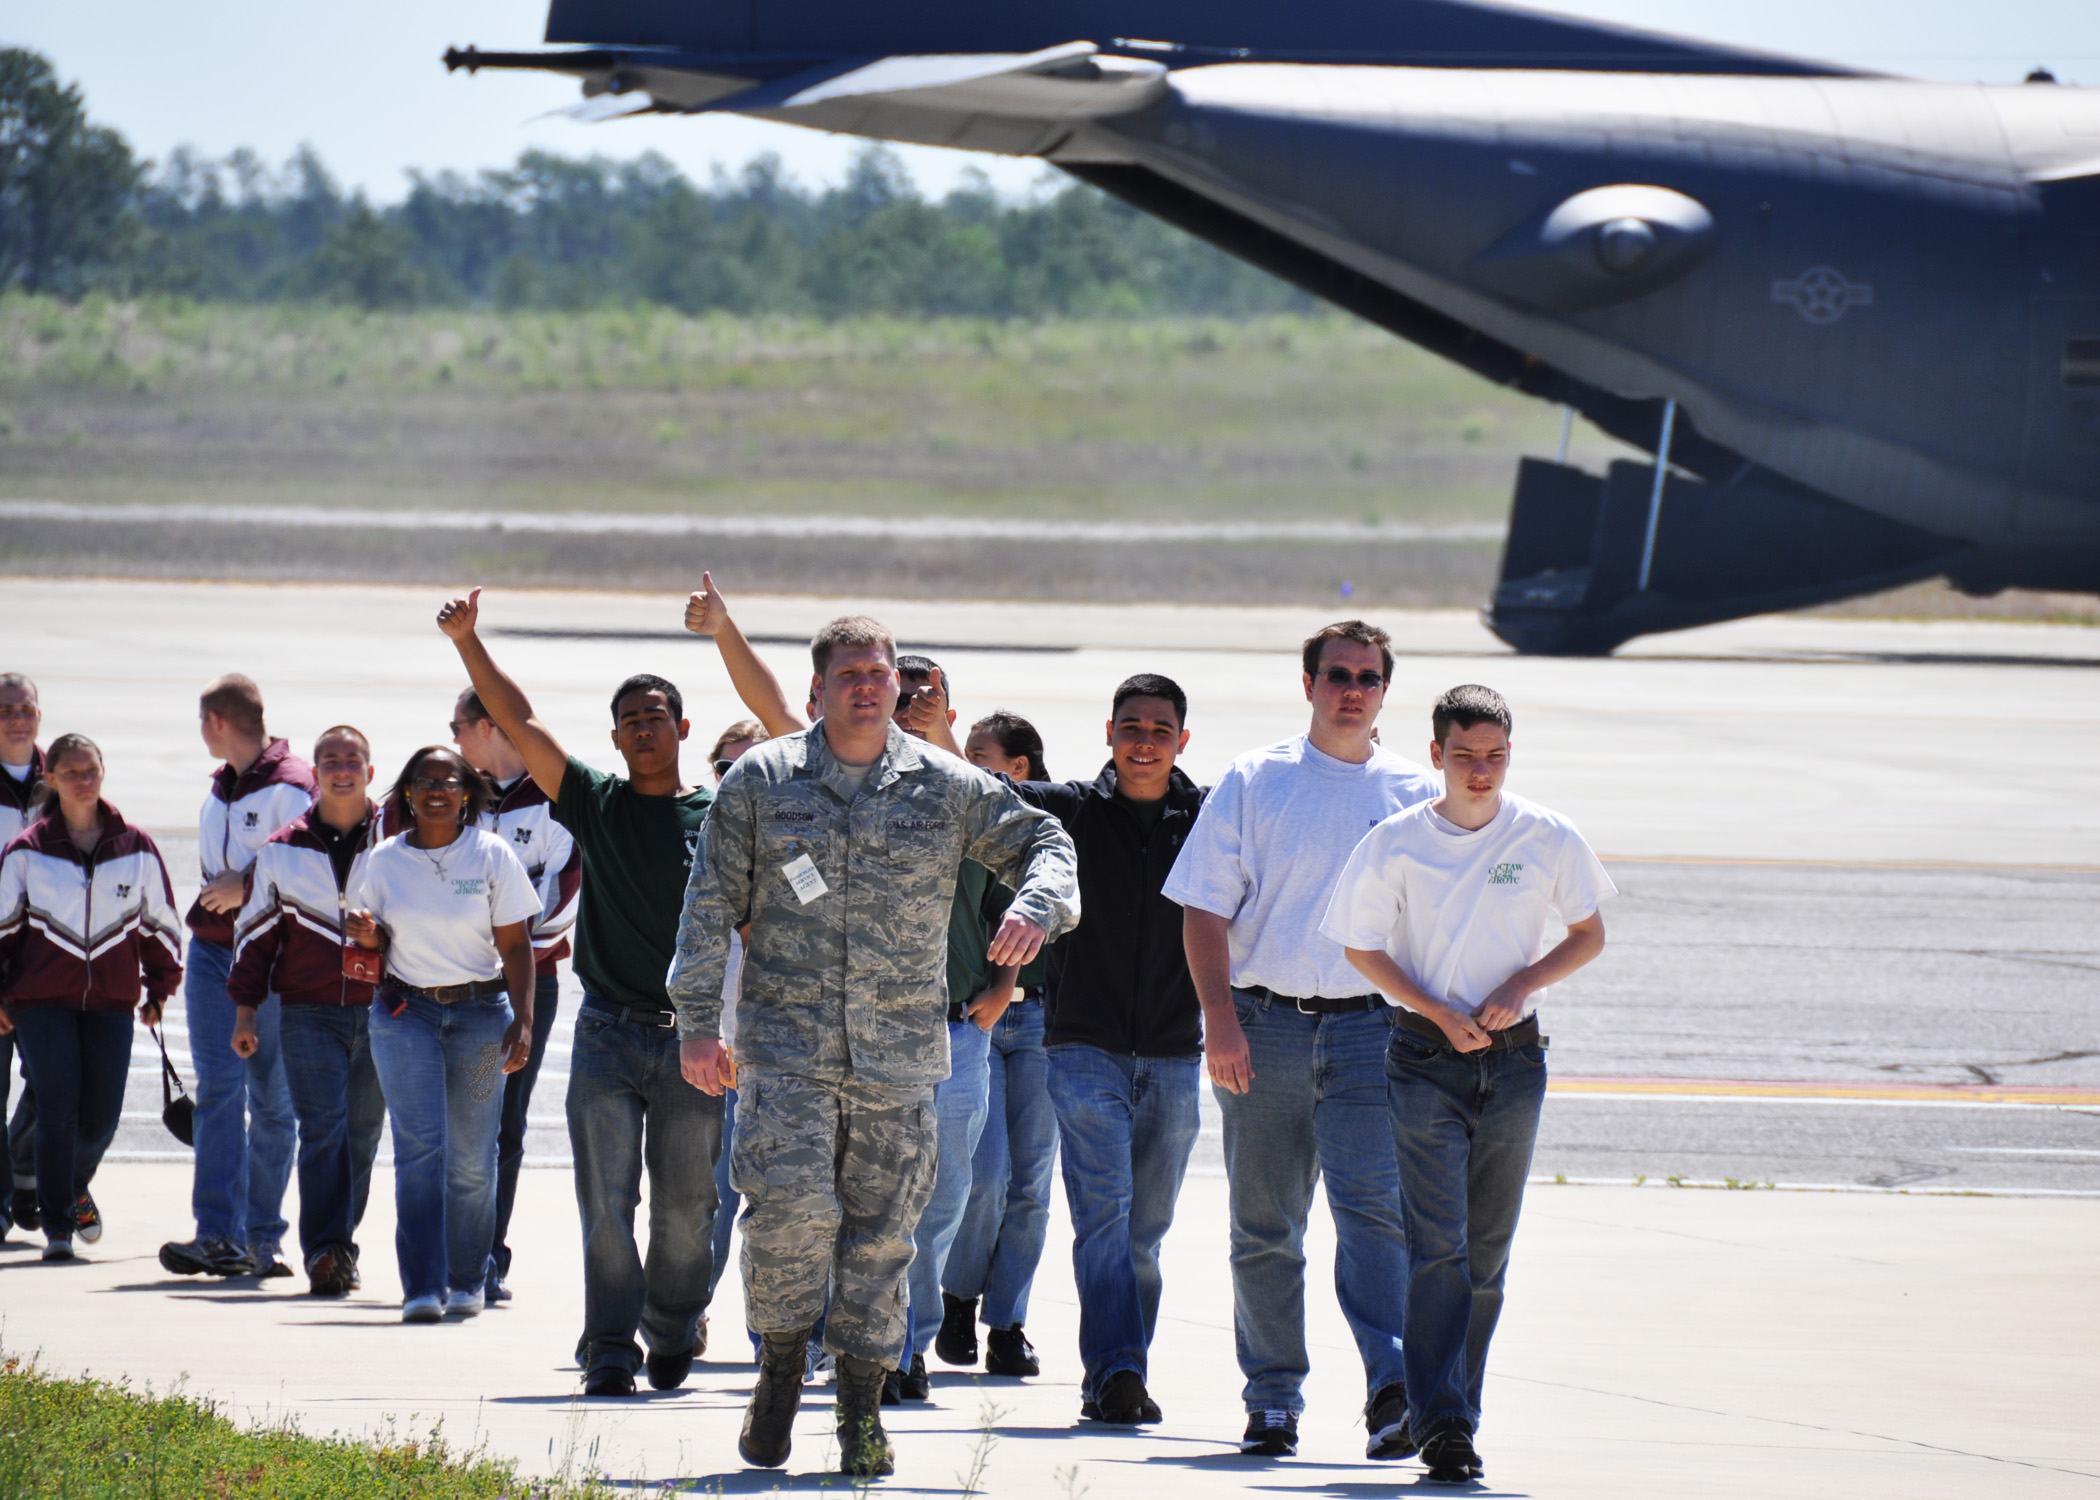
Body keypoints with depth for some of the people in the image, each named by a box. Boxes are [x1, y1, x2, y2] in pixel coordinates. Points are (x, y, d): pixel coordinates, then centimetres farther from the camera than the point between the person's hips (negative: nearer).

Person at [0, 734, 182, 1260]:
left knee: (101, 1118, 0)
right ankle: (56, 1227, 0)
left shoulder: (136, 848, 5)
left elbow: (161, 922, 15)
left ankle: (74, 1186, 32)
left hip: (112, 1001, 2)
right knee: (57, 1111, -9)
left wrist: (158, 990, 15)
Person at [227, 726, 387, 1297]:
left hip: (381, 1012, 1)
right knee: (322, 1128, -12)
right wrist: (245, 1008, 8)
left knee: (362, 1135, 6)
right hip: (309, 1011, -1)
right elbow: (256, 931, 12)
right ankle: (325, 1250, -17)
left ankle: (337, 1244, 17)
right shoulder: (283, 850, 7)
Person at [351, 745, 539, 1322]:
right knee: (419, 1147, -11)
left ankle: (468, 1281, 19)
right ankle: (422, 1287, -15)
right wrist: (367, 937, -11)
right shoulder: (385, 860, 4)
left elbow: (516, 945, -1)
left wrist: (523, 1020, -9)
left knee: (471, 1155, 3)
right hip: (405, 1011, 0)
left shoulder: (491, 855, 0)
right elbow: (378, 943, 13)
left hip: (480, 1013, 0)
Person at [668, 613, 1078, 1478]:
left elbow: (1041, 843, 14)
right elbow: (712, 902, 5)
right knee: (789, 1204, -17)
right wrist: (697, 1020, -1)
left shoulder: (948, 789, 6)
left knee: (882, 1228, 3)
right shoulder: (761, 781, 4)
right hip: (786, 1042, -2)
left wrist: (1034, 908, -8)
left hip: (901, 1048, 2)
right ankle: (782, 1362, 6)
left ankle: (861, 1408, 14)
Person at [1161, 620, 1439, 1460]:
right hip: (1265, 1024, 1)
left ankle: (1393, 1386, -26)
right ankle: (1272, 1398, 15)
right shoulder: (1255, 783, 6)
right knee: (1264, 1225, 6)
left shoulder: (1415, 796, 9)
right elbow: (1205, 908, 3)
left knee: (1375, 1203, -17)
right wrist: (1220, 1020, -8)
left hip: (1371, 1026, -1)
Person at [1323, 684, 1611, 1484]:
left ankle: (1455, 1411, 16)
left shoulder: (1548, 839, -1)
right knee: (1439, 1245, -13)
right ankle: (1441, 1422, -18)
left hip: (1514, 1060, 2)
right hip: (1425, 1058, -2)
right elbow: (1362, 947, 4)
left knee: (1487, 1251, 7)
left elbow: (1588, 936, 9)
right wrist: (1439, 1012, -9)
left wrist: (1523, 984, -8)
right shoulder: (1395, 844, -5)